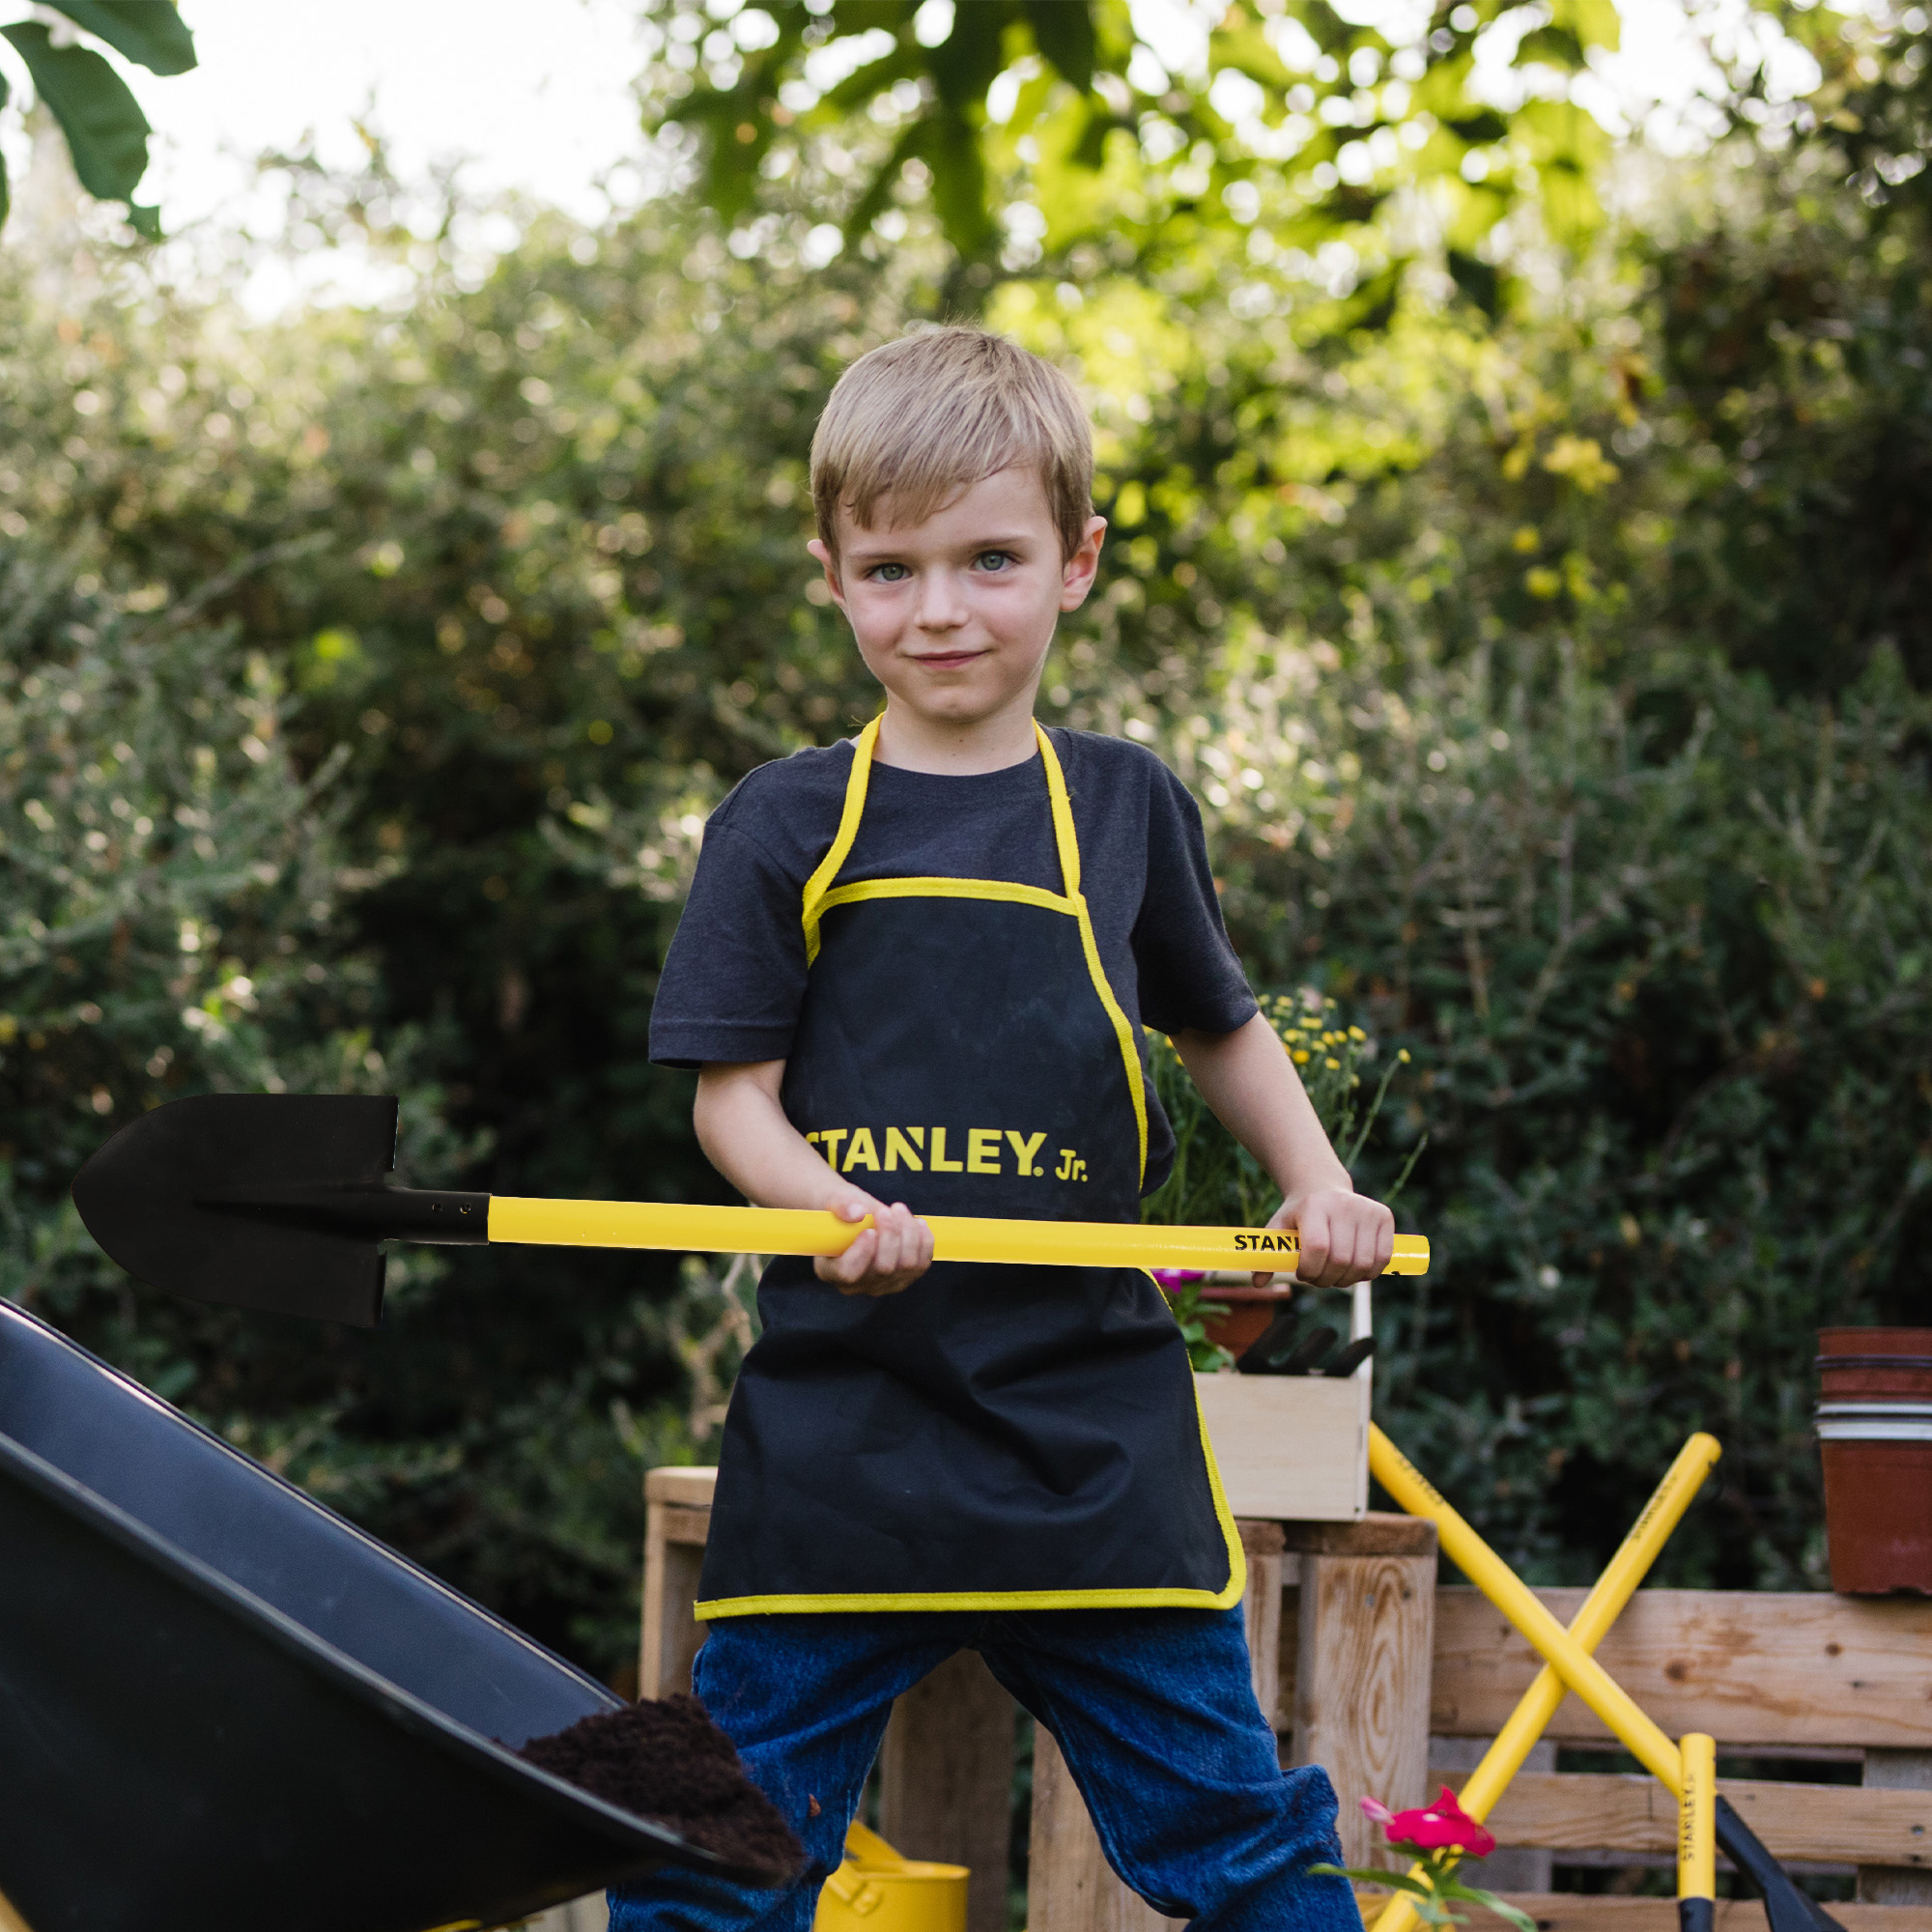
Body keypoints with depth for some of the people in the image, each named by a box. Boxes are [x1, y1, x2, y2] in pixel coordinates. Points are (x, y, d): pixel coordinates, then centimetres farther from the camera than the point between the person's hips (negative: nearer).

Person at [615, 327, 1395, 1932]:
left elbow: (1220, 1023, 24)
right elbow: (732, 1089, 0)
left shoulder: (1127, 808, 9)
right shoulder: (786, 827, 2)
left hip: (1097, 1426, 1)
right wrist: (840, 1213, -19)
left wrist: (1317, 1186, 8)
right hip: (845, 1420, -1)